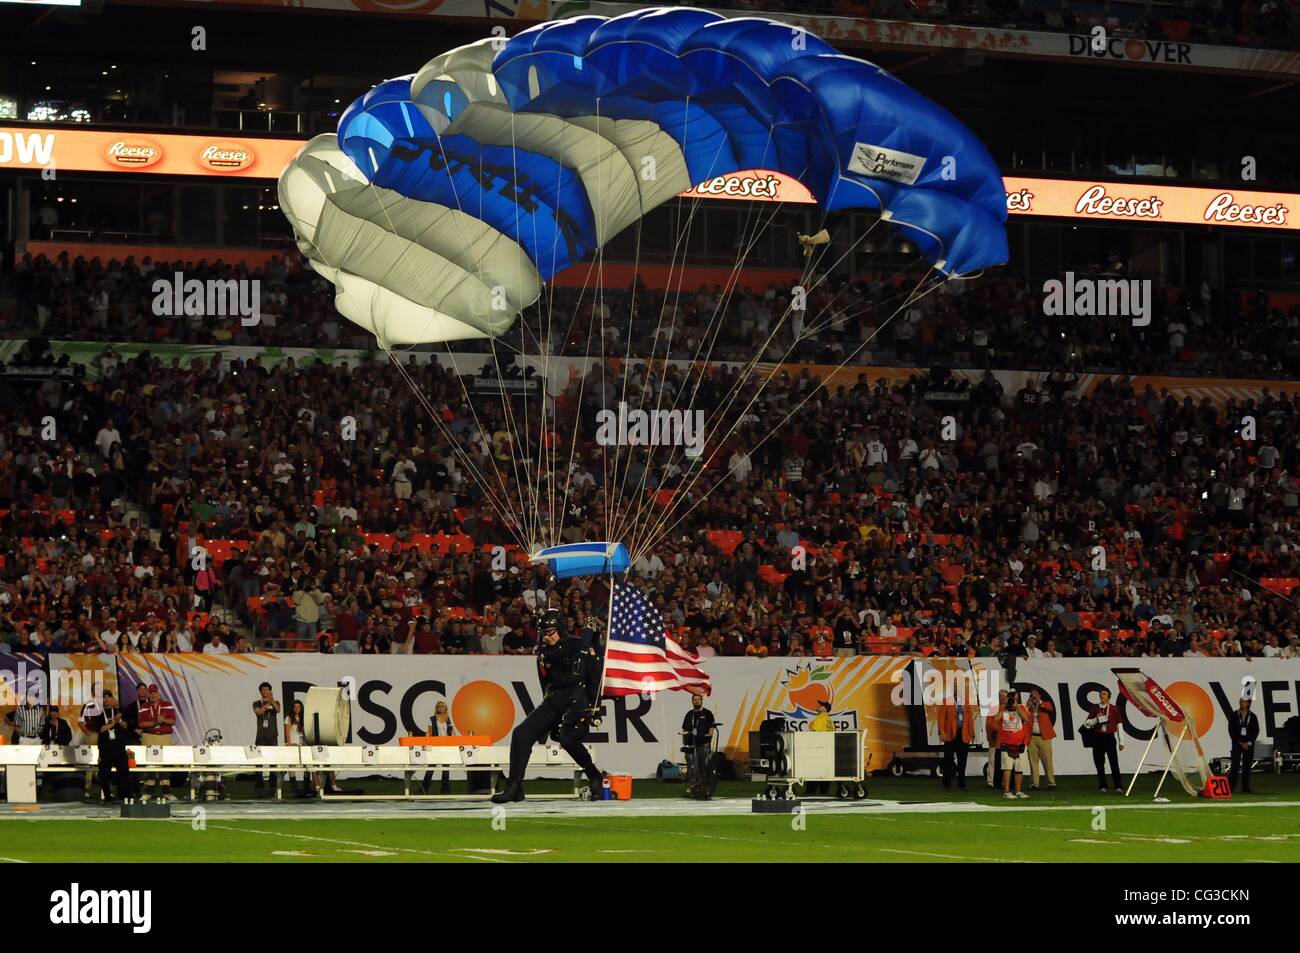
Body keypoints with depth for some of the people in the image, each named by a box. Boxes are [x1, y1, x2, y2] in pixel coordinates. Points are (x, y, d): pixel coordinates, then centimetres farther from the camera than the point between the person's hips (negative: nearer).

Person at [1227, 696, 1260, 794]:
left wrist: (1248, 743, -8)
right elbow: (1231, 731, -1)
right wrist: (1240, 742, -8)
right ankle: (1230, 787, -8)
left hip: (1249, 744, 1)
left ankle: (1245, 788, 7)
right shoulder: (1234, 715, 2)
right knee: (1235, 766, -8)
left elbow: (1256, 731, 3)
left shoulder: (1253, 716, 4)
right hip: (1237, 743, -1)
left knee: (1247, 766, 3)